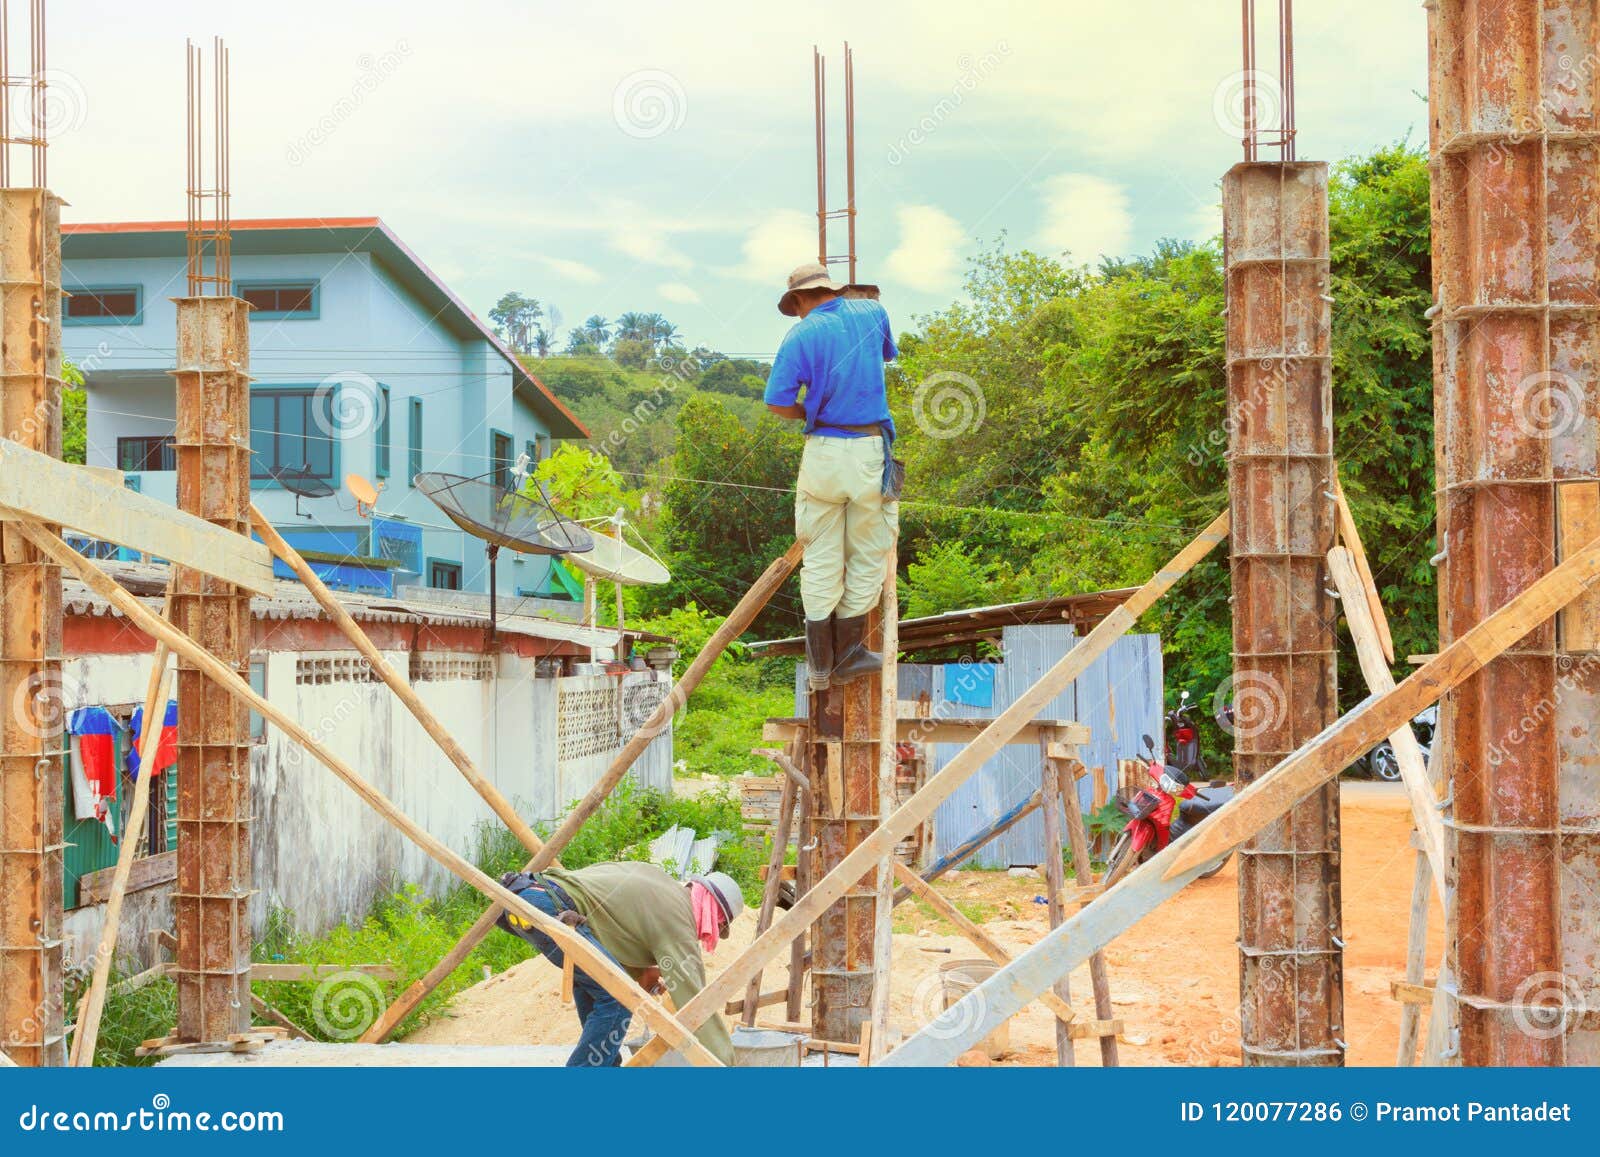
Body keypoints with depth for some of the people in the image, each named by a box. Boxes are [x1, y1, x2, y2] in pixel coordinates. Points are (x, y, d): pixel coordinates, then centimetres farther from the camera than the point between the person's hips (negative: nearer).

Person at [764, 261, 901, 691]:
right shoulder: (872, 312, 6)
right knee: (868, 557, 10)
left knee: (821, 559, 8)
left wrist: (812, 412, 9)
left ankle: (819, 664, 14)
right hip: (870, 451, 1)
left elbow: (778, 403, -10)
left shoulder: (801, 336, -3)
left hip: (822, 452, -1)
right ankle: (847, 657, 15)